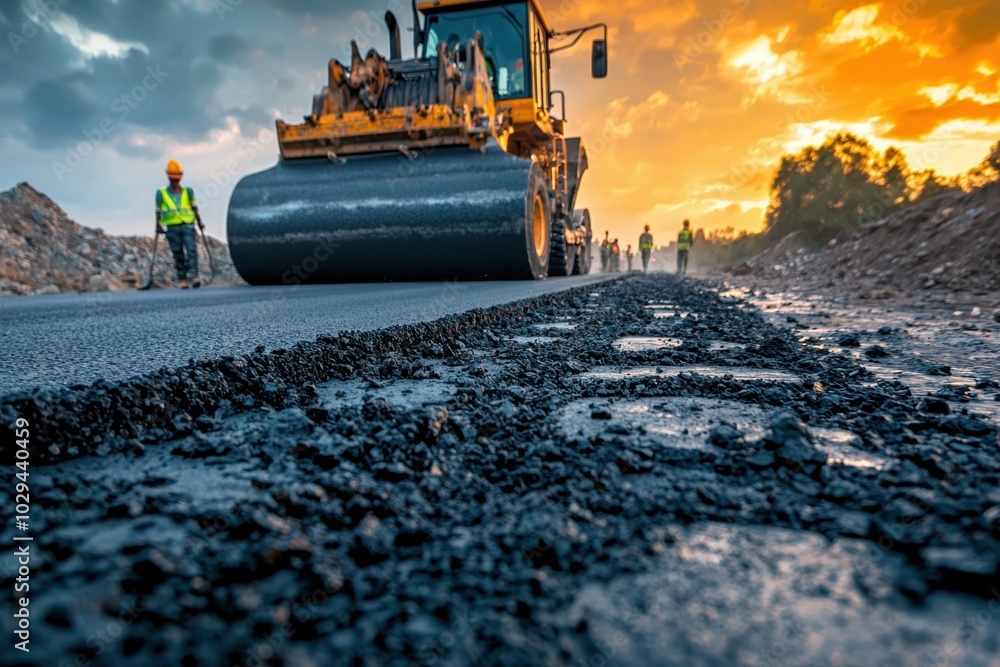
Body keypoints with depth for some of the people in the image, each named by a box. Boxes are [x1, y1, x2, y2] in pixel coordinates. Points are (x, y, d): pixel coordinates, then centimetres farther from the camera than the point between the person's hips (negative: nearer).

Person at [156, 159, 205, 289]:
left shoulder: (188, 191, 8)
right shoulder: (161, 193, 6)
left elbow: (195, 208, 8)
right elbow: (158, 212, 10)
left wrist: (200, 223, 0)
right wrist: (158, 227, 10)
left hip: (188, 226, 0)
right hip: (172, 228, 0)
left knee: (191, 250, -13)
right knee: (178, 254, 1)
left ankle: (193, 276, -17)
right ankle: (182, 280, 3)